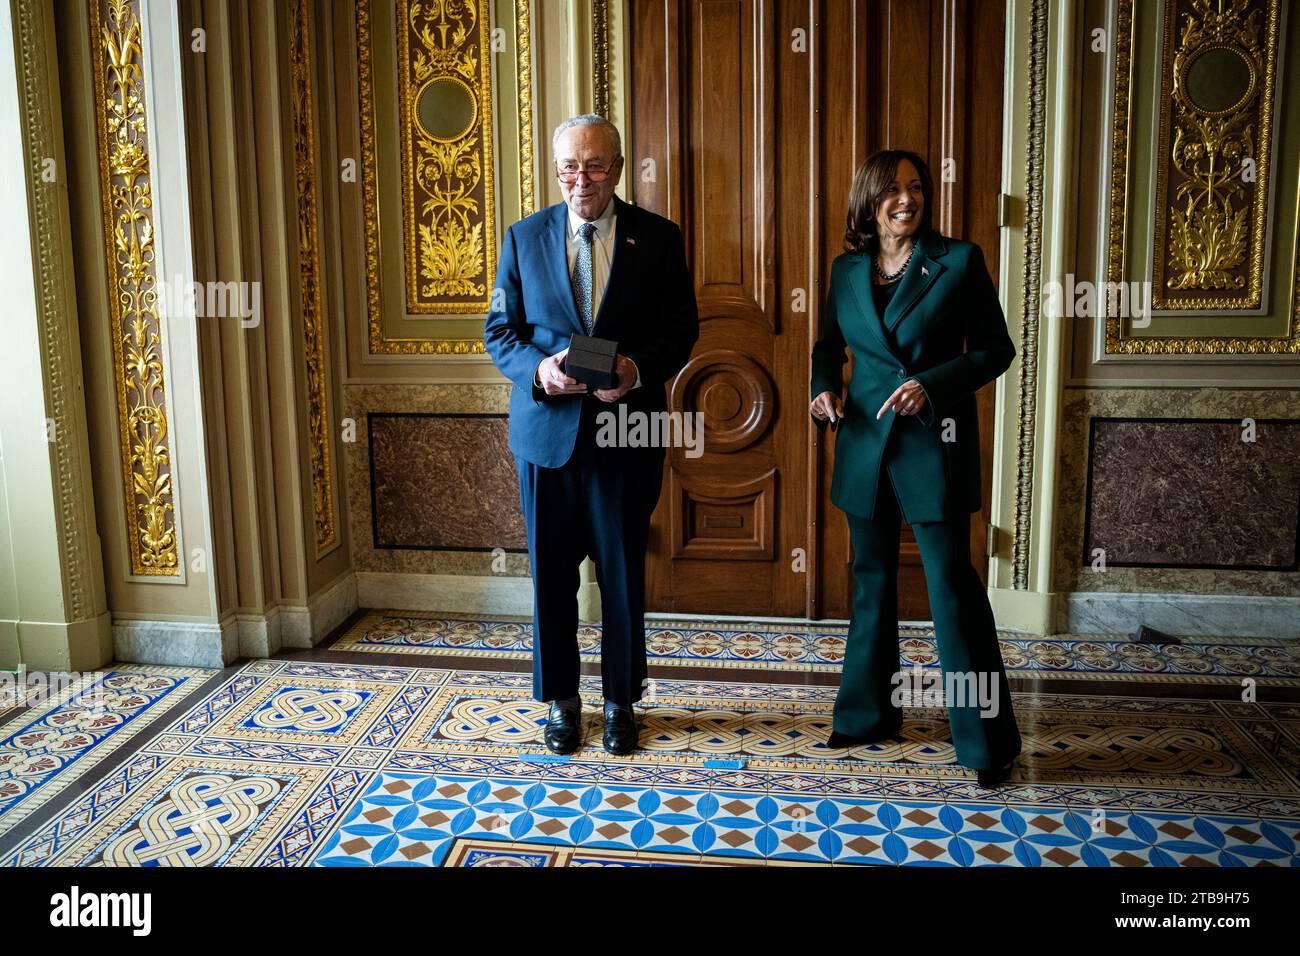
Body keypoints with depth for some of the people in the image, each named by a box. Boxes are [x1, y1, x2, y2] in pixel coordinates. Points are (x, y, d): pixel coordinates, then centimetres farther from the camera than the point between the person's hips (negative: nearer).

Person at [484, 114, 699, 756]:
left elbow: (682, 328, 3)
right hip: (546, 430, 1)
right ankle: (559, 700, 27)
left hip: (626, 433, -1)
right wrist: (539, 368, -15)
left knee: (623, 575, 9)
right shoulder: (524, 238, 4)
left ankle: (620, 701, 27)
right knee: (551, 574, 9)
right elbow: (500, 331, 6)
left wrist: (637, 368, -17)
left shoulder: (658, 238, 1)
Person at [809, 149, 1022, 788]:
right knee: (871, 580, 14)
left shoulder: (960, 261, -5)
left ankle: (987, 739, 9)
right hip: (866, 444, 5)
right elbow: (829, 344, 19)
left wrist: (933, 384, -18)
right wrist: (824, 387, -2)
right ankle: (870, 712, 29)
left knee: (952, 584, -3)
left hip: (935, 443, -4)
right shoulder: (847, 269, 7)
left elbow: (996, 348, -3)